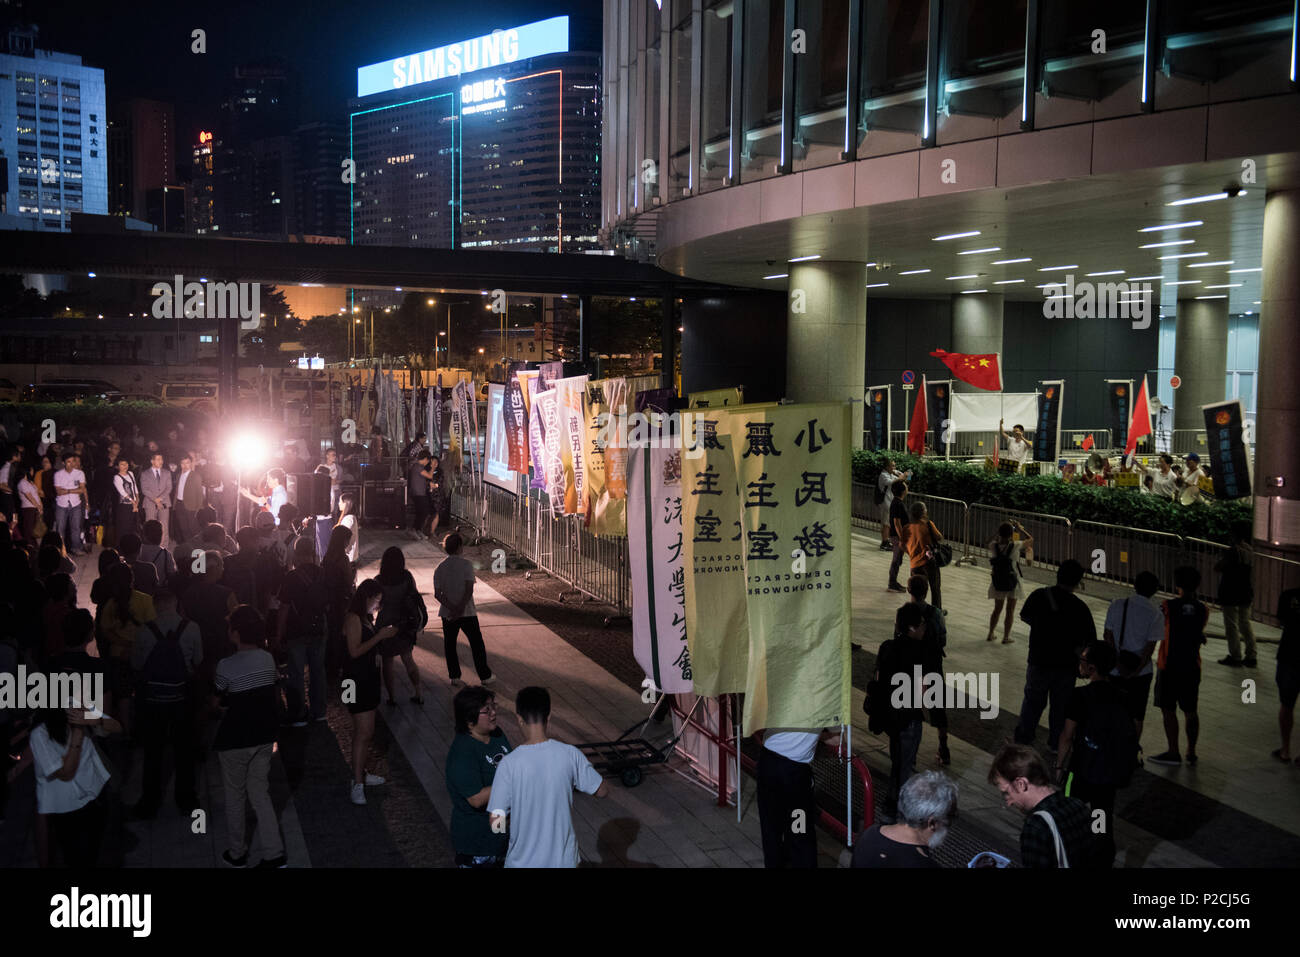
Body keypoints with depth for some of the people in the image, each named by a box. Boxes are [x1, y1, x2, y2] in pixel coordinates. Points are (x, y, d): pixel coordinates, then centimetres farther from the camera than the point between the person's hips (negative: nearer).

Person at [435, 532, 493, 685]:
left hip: (447, 613, 2)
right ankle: (485, 676, 14)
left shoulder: (439, 568, -1)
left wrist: (452, 608, -12)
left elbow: (437, 594, -8)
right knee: (476, 643, 9)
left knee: (450, 645, 15)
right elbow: (469, 590, -19)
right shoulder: (466, 565, -9)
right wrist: (460, 608, -18)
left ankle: (454, 676, 17)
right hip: (467, 612, -2)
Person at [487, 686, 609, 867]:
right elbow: (602, 790, -1)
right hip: (564, 859, 2)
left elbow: (496, 824, -18)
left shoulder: (509, 764, -21)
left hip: (524, 861, -1)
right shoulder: (570, 754, -15)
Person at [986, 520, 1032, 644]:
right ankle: (1006, 637, 14)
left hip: (998, 582, 3)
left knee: (997, 609, 19)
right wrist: (1020, 528, 9)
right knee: (1010, 610, 10)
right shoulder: (1016, 545, -17)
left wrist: (1001, 533, 11)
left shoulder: (994, 546, -11)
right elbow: (1030, 539, 0)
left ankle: (991, 634, 27)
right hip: (1012, 582, -3)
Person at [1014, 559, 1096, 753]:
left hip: (1039, 662, 1)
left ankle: (1022, 740, 24)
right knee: (1061, 705, 15)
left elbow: (1024, 616, 8)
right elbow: (1090, 641, -10)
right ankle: (1056, 743, 25)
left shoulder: (1039, 596, -11)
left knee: (1032, 701, 17)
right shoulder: (1079, 607, -14)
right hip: (1066, 665, -1)